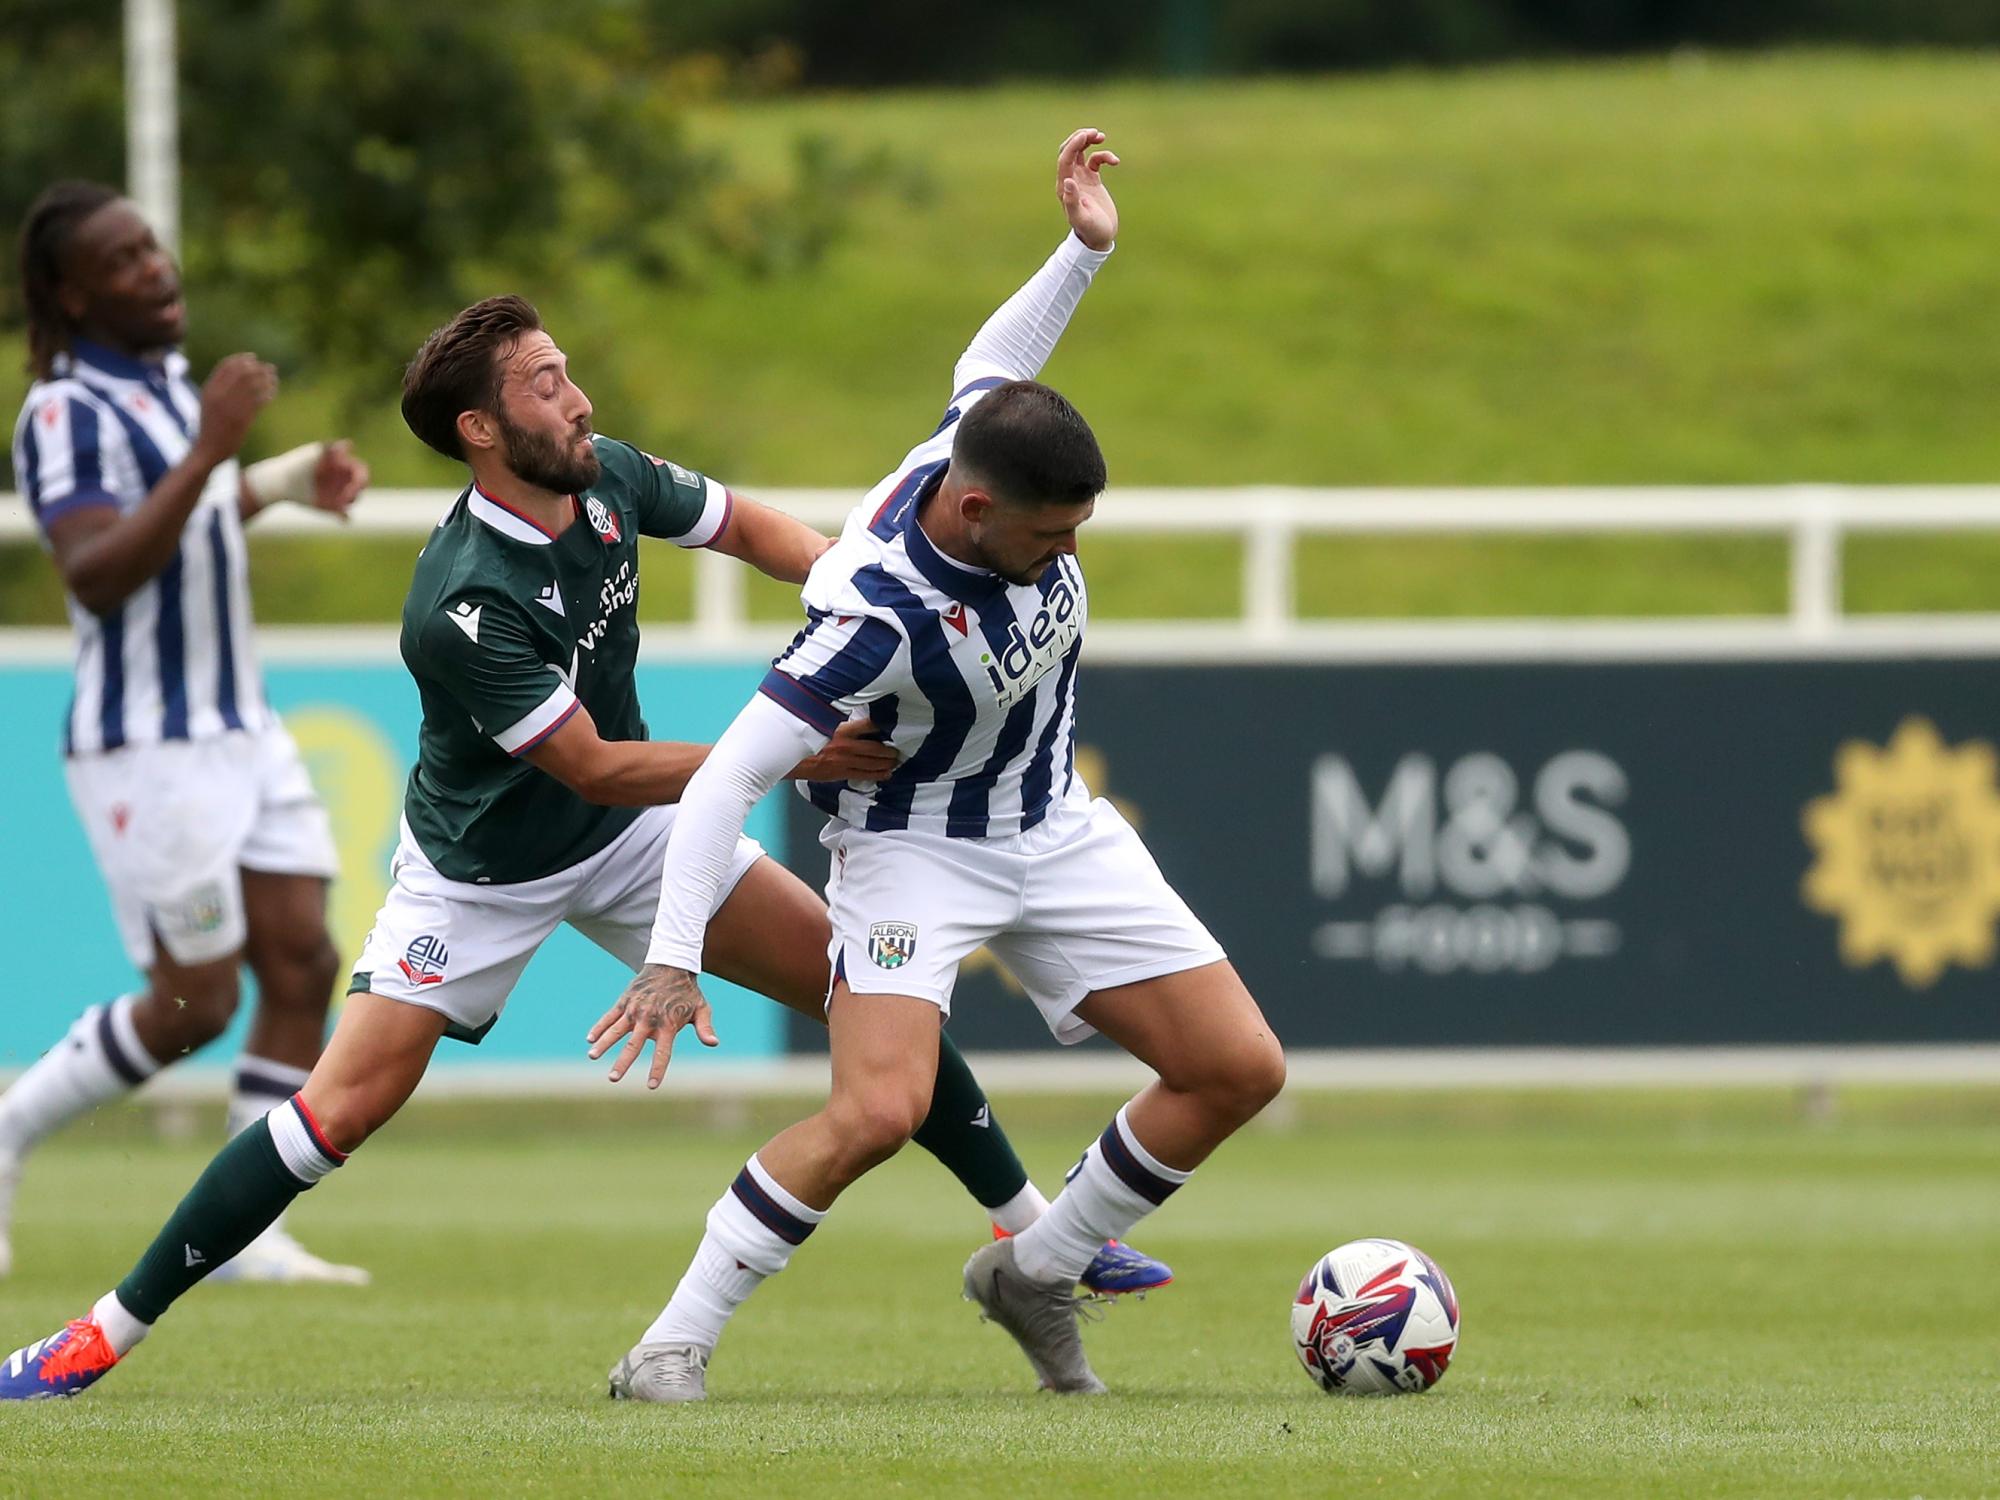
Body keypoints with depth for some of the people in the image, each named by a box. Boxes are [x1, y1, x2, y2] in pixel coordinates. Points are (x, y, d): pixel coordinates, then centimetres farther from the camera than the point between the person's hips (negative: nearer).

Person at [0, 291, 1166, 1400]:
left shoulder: (608, 479, -14)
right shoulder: (461, 609, -34)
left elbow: (751, 528, 6)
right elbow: (594, 768, -28)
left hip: (628, 835, 6)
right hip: (481, 872, -6)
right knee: (348, 1104, -14)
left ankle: (1033, 1228, 14)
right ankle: (107, 1334, -5)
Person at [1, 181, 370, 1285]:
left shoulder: (170, 383, 12)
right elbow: (97, 575, -29)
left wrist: (291, 480, 17)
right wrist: (209, 455, -33)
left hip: (240, 733, 8)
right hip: (147, 747, -8)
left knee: (303, 966, -1)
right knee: (194, 1005, -6)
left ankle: (251, 1234, 3)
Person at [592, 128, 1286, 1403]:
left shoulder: (986, 447, -16)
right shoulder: (880, 617, -34)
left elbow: (990, 363, 12)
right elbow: (728, 777, -30)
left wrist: (1084, 252, 1)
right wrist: (675, 960, -34)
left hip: (1057, 832, 8)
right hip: (915, 850, -7)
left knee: (1242, 1070, 1)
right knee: (880, 1111, -29)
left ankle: (1037, 1274, 19)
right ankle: (679, 1339, -13)